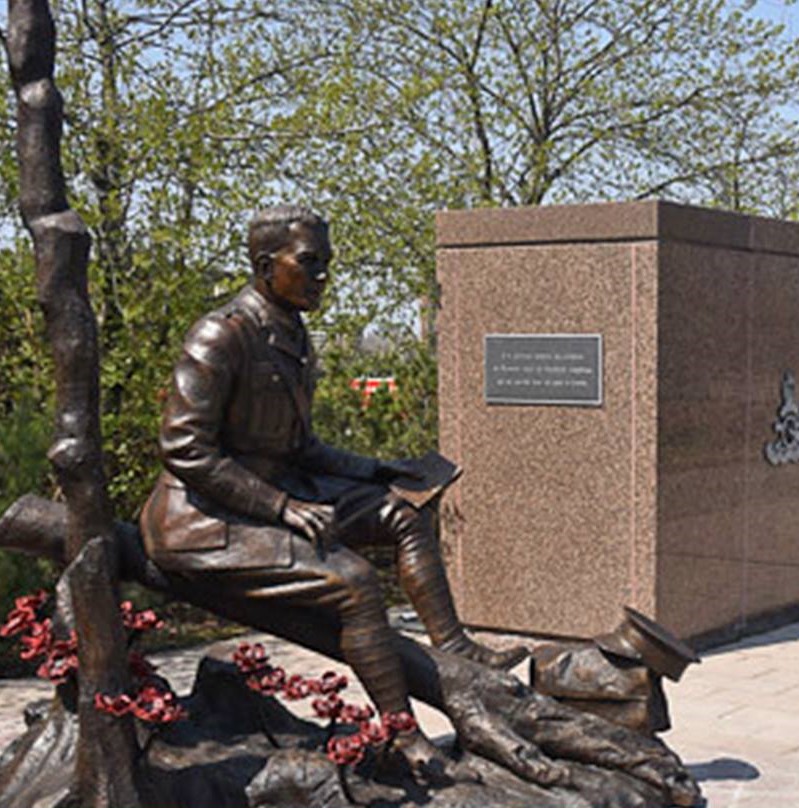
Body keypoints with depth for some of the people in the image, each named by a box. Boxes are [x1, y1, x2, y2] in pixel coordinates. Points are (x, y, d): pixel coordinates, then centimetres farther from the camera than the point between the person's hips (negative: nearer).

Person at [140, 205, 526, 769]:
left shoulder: (293, 337, 7)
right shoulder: (221, 337, -20)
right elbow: (184, 448, -23)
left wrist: (371, 470, 6)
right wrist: (282, 507, -24)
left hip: (271, 492, 9)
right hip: (202, 518, -9)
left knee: (406, 516, 5)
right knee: (353, 581, -23)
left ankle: (452, 646, 7)